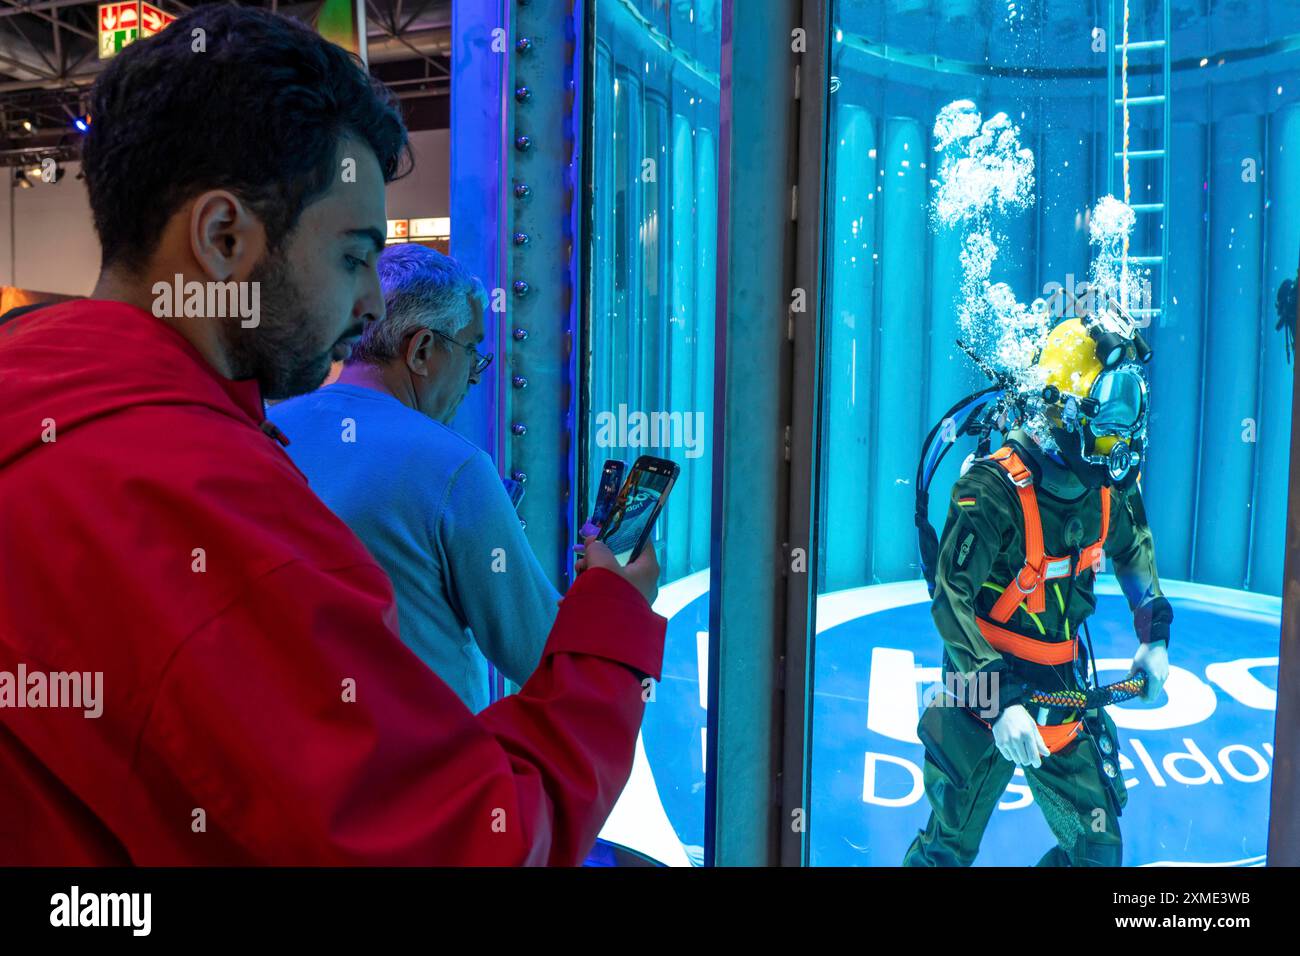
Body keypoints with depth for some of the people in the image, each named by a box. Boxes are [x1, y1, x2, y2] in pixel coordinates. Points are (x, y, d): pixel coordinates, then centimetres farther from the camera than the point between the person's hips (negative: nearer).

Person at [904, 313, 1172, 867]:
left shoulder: (1111, 478, -4)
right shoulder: (995, 488, -25)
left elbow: (1133, 544, 18)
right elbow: (951, 599, -26)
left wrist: (1154, 634, 12)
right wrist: (999, 701, -31)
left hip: (1063, 690, 6)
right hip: (985, 688, -6)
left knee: (1098, 847, 13)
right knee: (952, 845, 5)